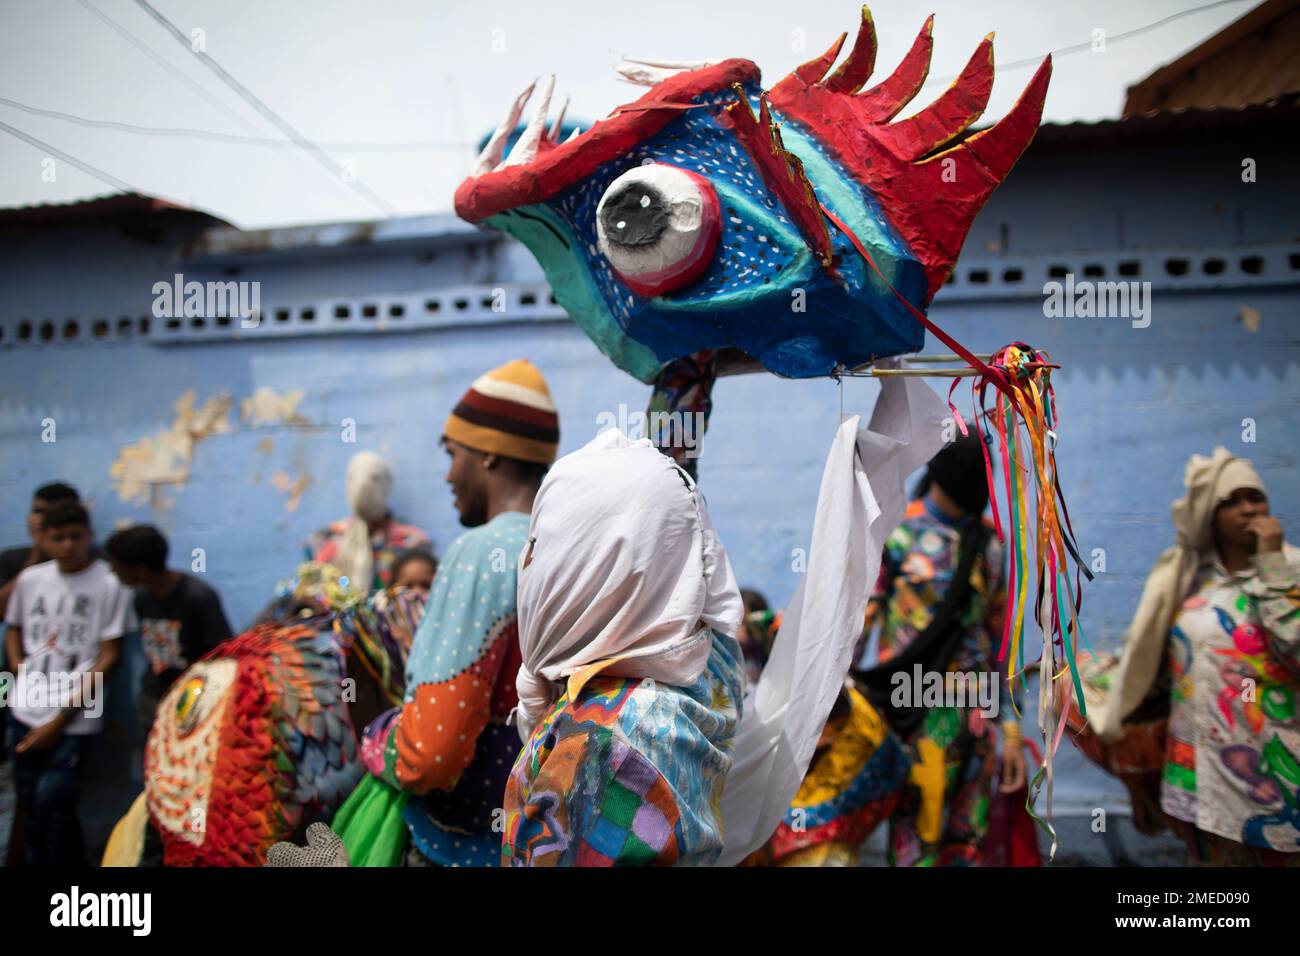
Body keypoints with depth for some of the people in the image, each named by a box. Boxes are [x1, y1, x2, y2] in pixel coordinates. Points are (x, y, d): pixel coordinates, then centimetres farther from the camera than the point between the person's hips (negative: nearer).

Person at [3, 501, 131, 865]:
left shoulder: (110, 585, -10)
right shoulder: (30, 579, 3)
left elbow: (108, 657, -9)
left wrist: (61, 719, -10)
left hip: (73, 719, -5)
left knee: (53, 805, -8)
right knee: (30, 807, 12)